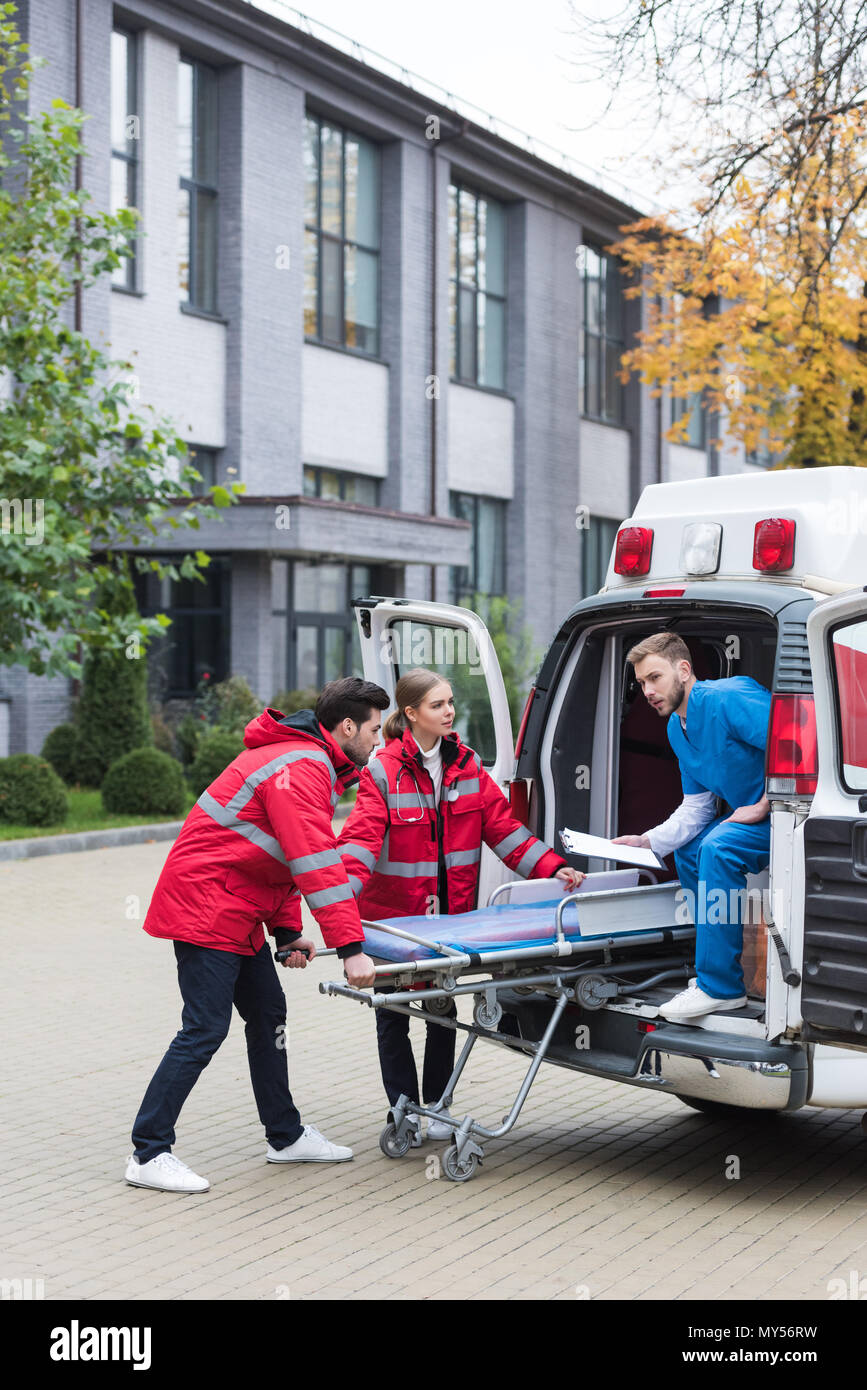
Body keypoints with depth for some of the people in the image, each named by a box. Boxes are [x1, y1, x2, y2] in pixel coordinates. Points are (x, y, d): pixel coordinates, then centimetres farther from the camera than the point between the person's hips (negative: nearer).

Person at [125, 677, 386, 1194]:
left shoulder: (309, 762, 15)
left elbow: (287, 857, 18)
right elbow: (317, 863, -27)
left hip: (235, 911, 11)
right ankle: (149, 1155, -2)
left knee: (269, 1015, 14)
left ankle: (287, 1136, 25)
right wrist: (351, 947, -29)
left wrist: (287, 931, 8)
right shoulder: (301, 768, -19)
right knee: (206, 1029, -9)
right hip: (205, 906, -11)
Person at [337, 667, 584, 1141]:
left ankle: (437, 1107, 27)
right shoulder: (384, 772, -14)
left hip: (450, 912, 4)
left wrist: (552, 869, -11)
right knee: (393, 1015, 7)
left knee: (444, 1010, 12)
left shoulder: (467, 767, 1)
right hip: (393, 914, -4)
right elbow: (361, 839, -24)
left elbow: (503, 826, 0)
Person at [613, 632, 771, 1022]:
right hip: (753, 815, 11)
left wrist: (763, 807, -23)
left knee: (719, 846, -28)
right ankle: (715, 969, 22)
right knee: (688, 850, 17)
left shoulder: (727, 699, -22)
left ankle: (721, 987, -20)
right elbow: (696, 807, 13)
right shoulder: (678, 727, 9)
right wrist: (646, 842, 0)